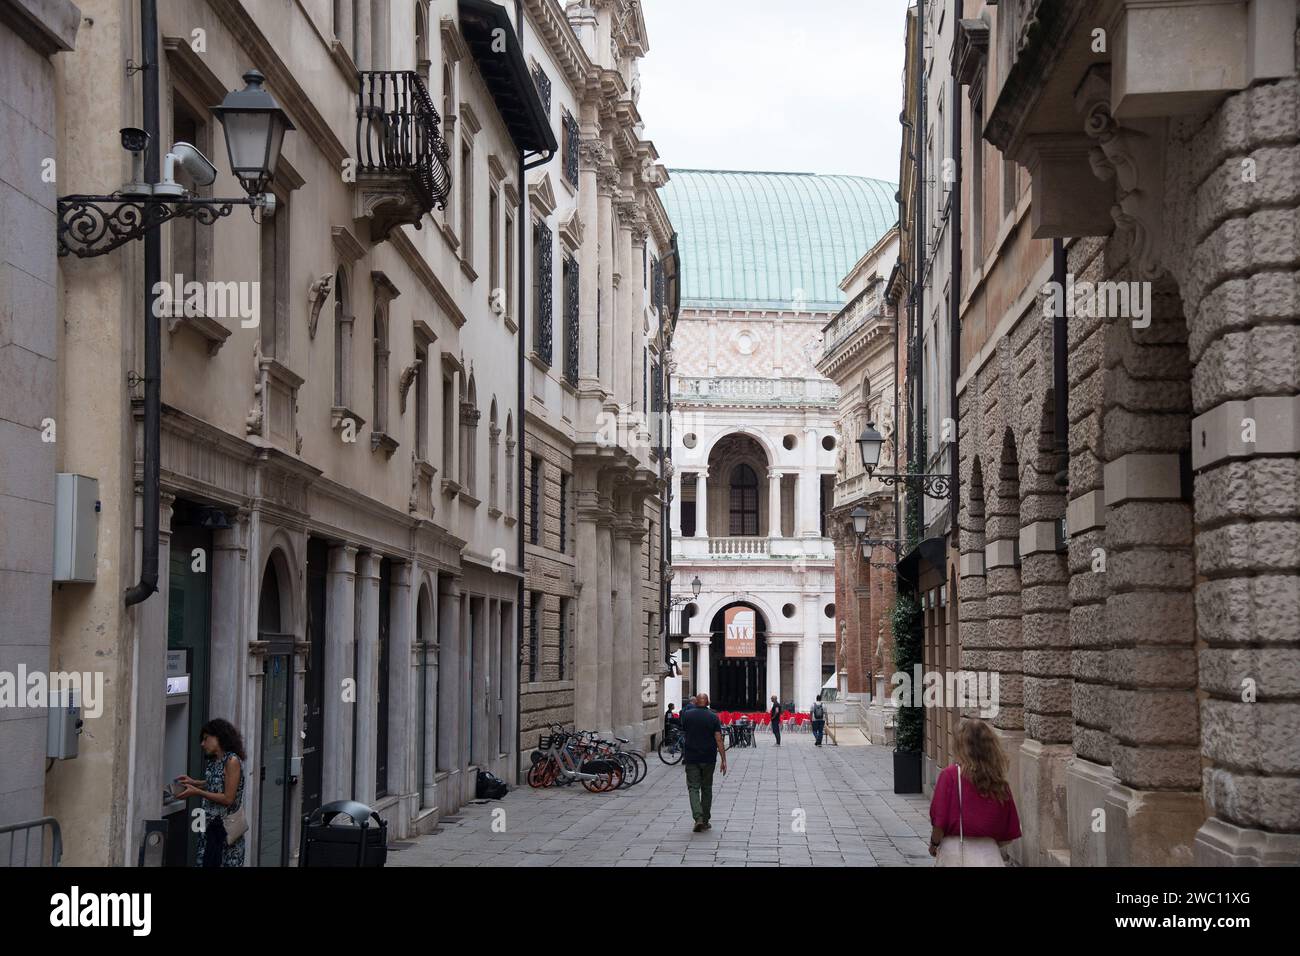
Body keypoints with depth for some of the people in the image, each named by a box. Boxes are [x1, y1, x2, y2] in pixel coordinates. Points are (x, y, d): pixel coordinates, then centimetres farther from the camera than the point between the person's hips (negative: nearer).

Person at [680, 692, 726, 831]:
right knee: (707, 789, 12)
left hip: (691, 758, -1)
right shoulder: (713, 717, -4)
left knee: (693, 788, -1)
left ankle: (698, 818, -20)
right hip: (709, 759, 1)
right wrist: (724, 760, -8)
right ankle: (705, 821, 16)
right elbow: (718, 739, -10)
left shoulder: (687, 715, -2)